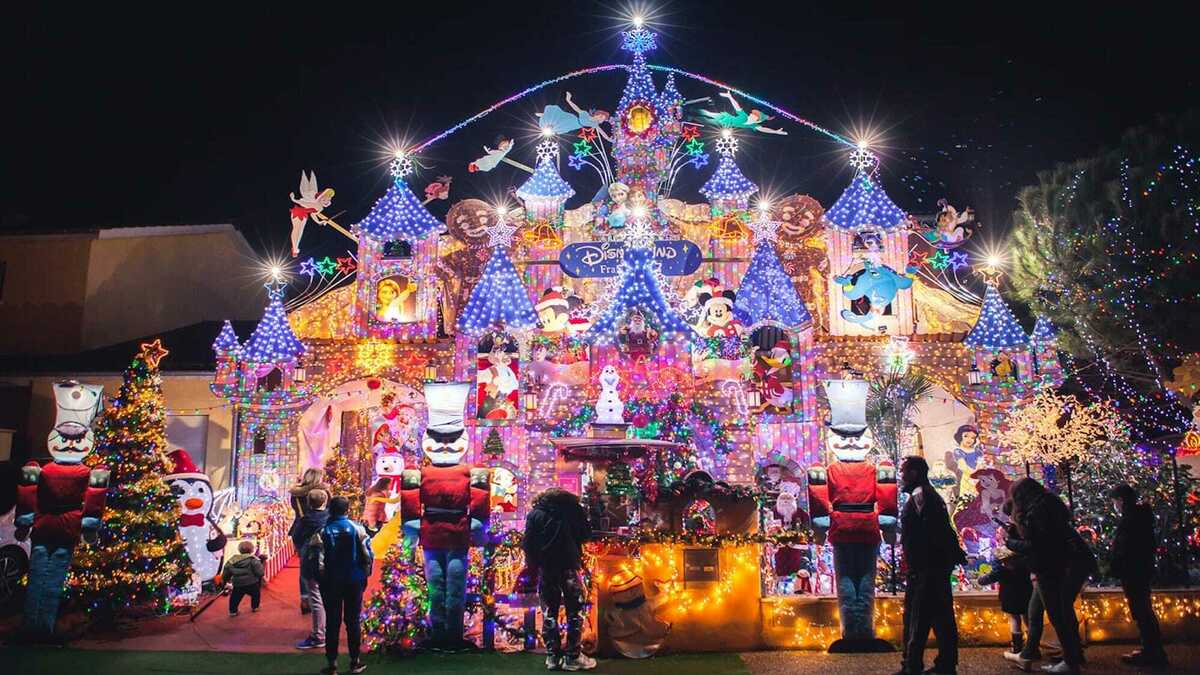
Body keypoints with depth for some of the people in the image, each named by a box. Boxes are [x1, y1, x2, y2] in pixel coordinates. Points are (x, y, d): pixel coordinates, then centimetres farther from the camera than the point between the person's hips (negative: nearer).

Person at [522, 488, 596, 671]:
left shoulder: (535, 514, 6)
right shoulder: (573, 509, 4)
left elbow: (528, 544, 3)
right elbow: (586, 535, 11)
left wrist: (531, 566, 13)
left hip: (545, 568, 2)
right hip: (569, 567, -1)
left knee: (549, 613, 9)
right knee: (575, 612, 5)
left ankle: (553, 656, 9)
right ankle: (572, 656, 3)